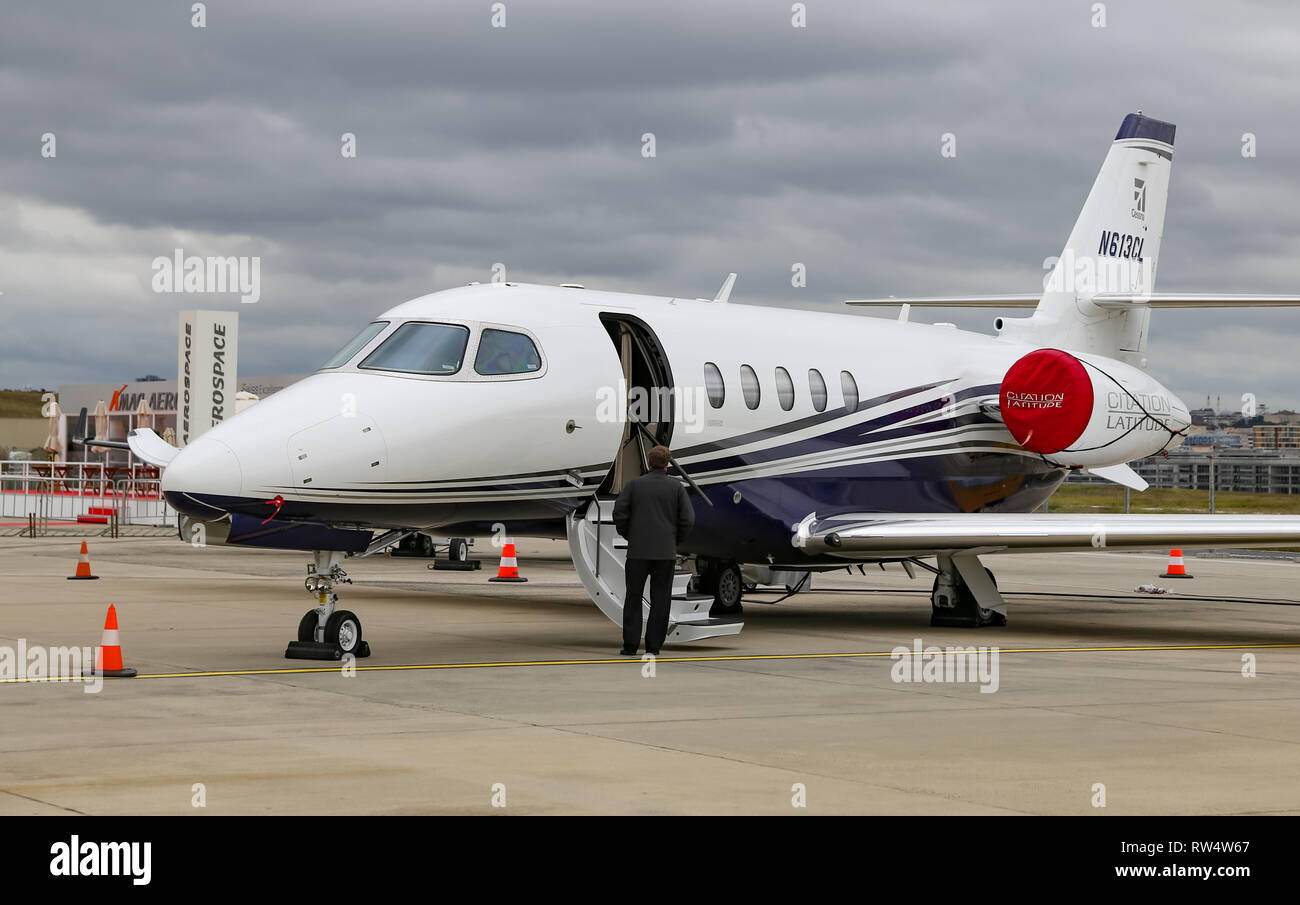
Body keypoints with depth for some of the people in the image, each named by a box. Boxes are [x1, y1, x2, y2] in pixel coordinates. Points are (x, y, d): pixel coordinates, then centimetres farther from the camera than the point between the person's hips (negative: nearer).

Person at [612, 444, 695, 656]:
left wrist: (629, 536, 9)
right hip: (666, 552, 0)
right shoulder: (676, 487, 1)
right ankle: (653, 645, 3)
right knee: (660, 599, 6)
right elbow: (688, 519, -3)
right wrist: (675, 541, 11)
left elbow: (619, 512, -4)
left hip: (638, 551, 0)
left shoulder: (634, 485, 1)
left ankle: (630, 644, 0)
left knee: (633, 598, 6)